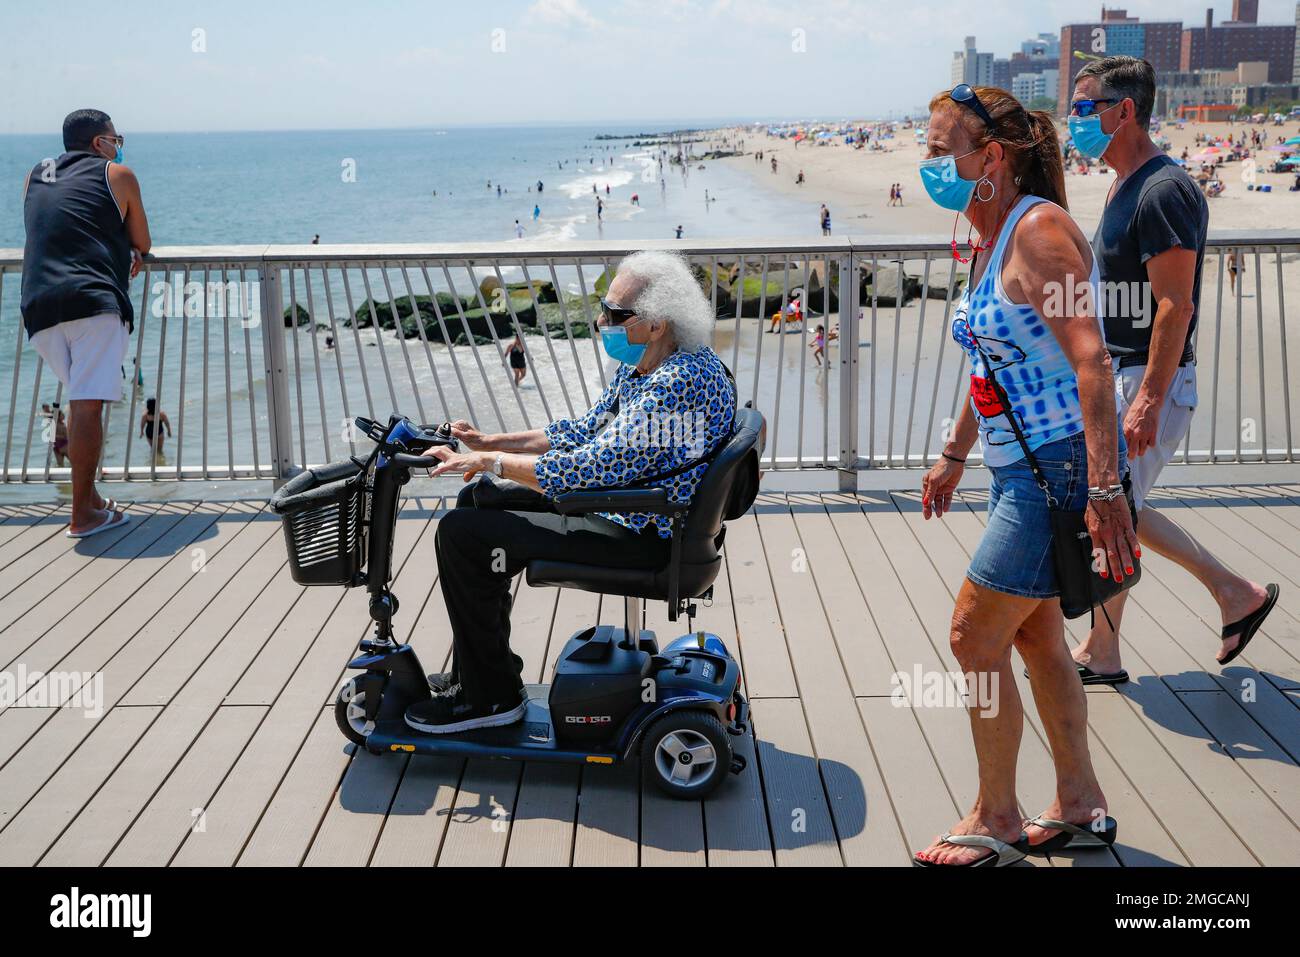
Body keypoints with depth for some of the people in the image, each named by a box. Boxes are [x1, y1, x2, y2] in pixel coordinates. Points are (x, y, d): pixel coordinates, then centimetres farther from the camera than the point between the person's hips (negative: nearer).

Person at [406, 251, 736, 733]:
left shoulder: (679, 384, -27)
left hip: (639, 536, -11)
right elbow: (588, 430, 14)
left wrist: (489, 461, -20)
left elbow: (589, 469, -29)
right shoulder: (641, 364, 5)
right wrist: (491, 442, 6)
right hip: (619, 505, 11)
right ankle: (474, 671, 27)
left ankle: (492, 696, 2)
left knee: (460, 533, -13)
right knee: (478, 501, 18)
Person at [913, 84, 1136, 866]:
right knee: (1035, 634, 16)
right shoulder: (991, 235, 12)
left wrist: (1104, 490, -30)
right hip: (1022, 467, 10)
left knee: (974, 635, -3)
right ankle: (1080, 806, 30)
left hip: (1061, 465, -10)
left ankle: (997, 821, 14)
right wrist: (955, 455, 27)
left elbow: (1091, 362, -25)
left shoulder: (1038, 229, -17)